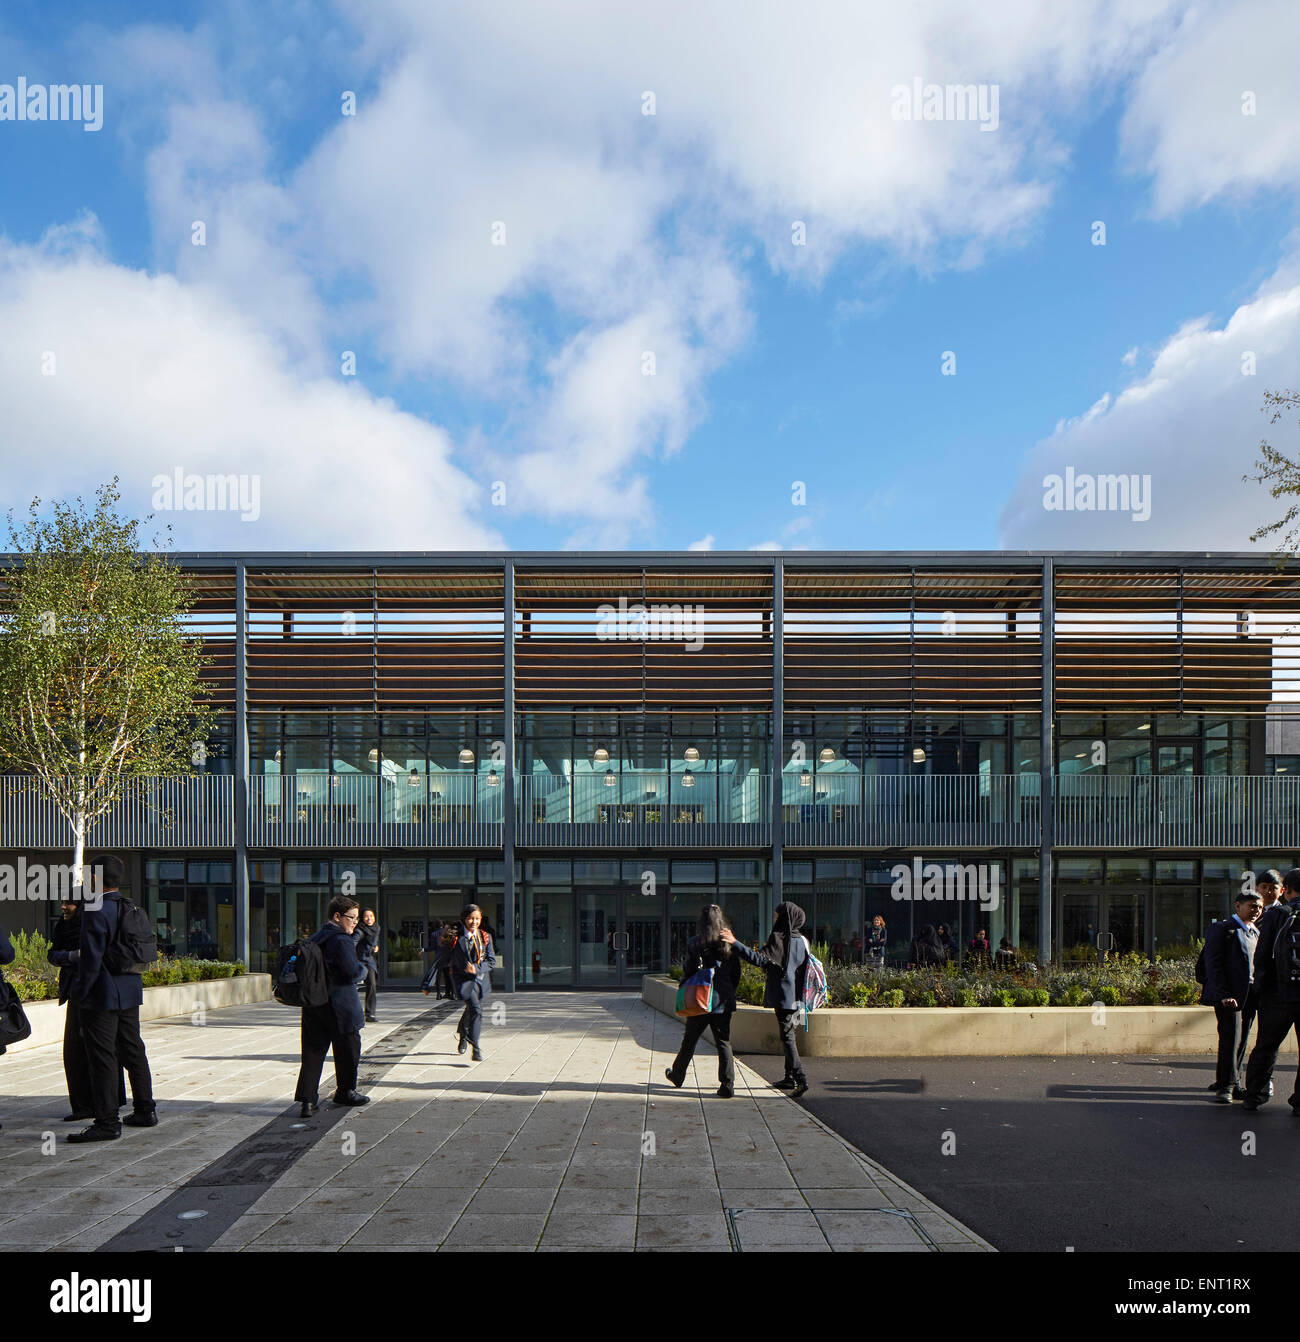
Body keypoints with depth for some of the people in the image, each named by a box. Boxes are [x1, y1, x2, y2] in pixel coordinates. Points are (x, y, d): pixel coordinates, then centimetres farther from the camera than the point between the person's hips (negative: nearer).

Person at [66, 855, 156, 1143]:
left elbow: (91, 957, -19)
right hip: (129, 991, 9)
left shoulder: (95, 911, -16)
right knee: (133, 1050, 16)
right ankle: (145, 1110, 25)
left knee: (102, 1057, -3)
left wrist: (79, 992, -11)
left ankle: (107, 1122, -1)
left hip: (102, 994, -9)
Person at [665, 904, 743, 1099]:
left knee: (689, 1041, 15)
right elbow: (736, 975, 3)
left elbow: (688, 973, -8)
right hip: (724, 1003, 2)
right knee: (723, 1043, 5)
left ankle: (677, 1075, 34)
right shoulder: (730, 945, -2)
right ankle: (727, 1085, -2)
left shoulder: (694, 944, -10)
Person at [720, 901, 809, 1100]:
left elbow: (759, 959, -26)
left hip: (783, 997, -8)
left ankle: (801, 1080, -13)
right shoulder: (801, 941, 11)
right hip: (795, 997, 8)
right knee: (788, 1036, 17)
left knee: (787, 1038, -7)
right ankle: (790, 1078, 24)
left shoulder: (778, 938, -14)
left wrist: (735, 942, -28)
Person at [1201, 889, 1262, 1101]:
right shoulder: (1221, 929, -4)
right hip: (1228, 996, -7)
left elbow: (1258, 964, 23)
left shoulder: (1256, 933, 19)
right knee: (1230, 1039, -10)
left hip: (1249, 996, 7)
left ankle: (1234, 1084, 20)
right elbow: (1213, 964, -10)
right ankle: (1225, 1086, -2)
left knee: (1242, 1041, 10)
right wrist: (1223, 995, -18)